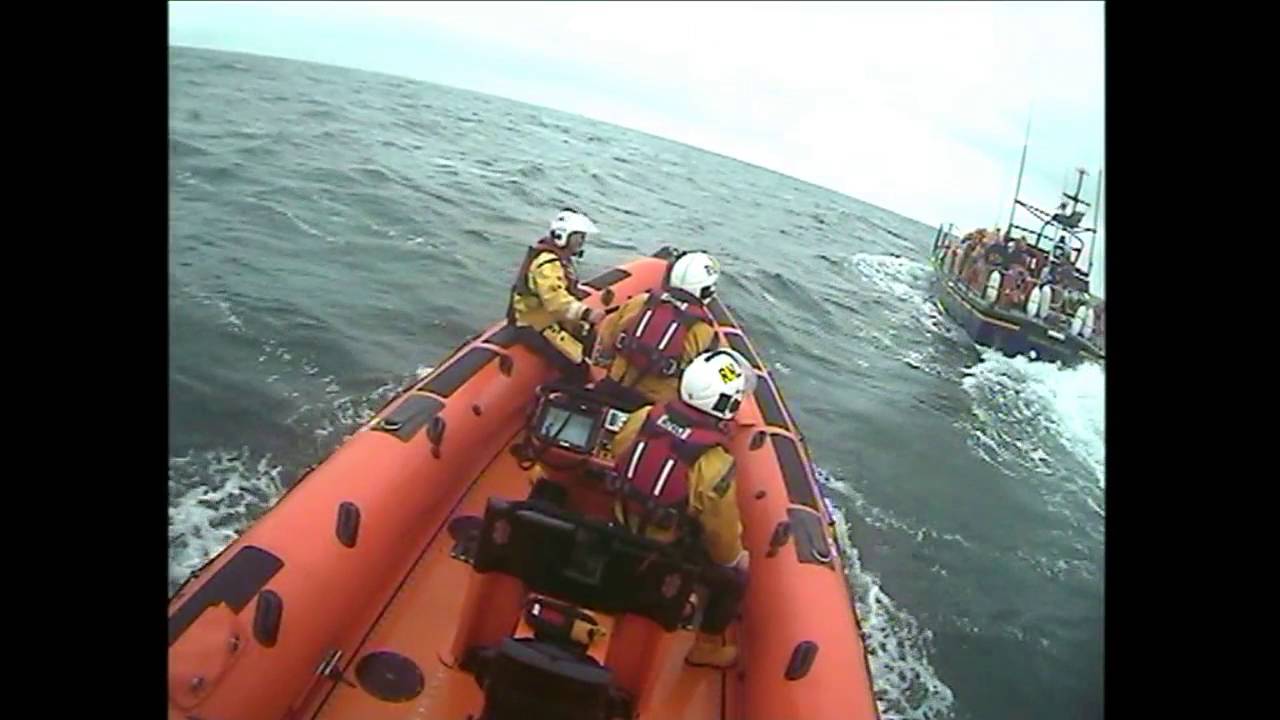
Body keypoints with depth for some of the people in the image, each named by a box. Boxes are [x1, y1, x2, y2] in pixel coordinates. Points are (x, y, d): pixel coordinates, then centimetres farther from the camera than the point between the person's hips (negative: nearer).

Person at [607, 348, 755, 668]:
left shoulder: (642, 418, -20)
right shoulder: (714, 469, -33)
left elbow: (618, 463, 0)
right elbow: (723, 541, -19)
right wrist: (737, 559, 3)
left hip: (621, 530, 6)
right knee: (737, 577, 19)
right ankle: (706, 647, 32)